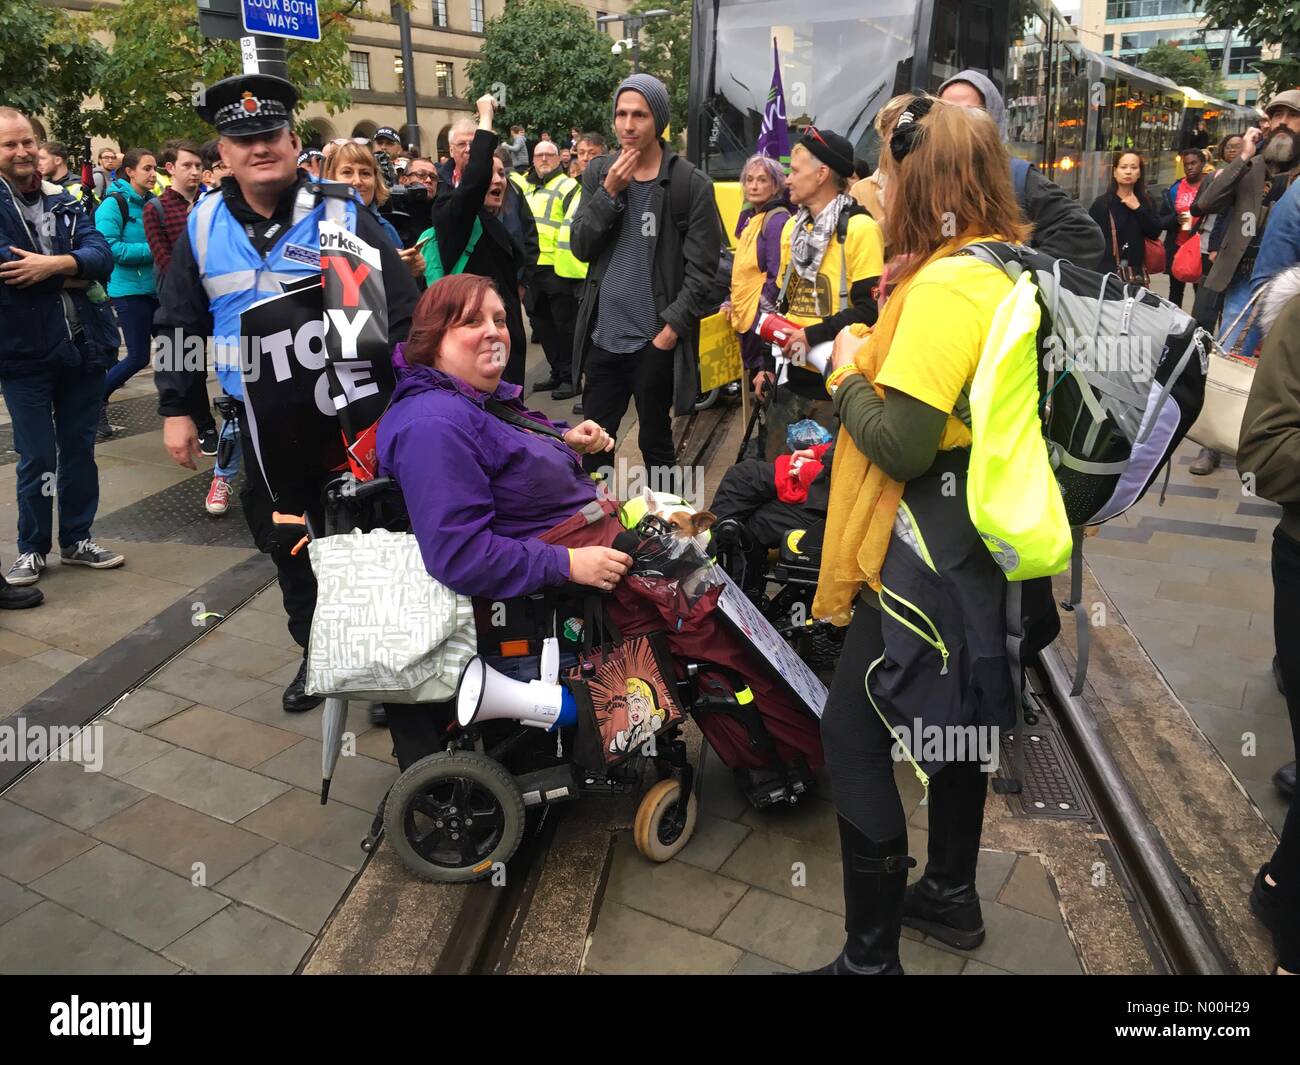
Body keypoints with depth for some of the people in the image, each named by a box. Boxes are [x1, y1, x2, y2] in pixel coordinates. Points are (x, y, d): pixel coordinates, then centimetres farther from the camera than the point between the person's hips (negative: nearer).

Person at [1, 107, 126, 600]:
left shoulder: (62, 199, 9)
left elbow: (102, 255, -5)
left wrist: (52, 265, -21)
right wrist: (74, 275, -12)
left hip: (82, 344, 4)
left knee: (79, 447, 11)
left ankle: (76, 539, 25)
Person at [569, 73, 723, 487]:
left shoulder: (692, 184, -8)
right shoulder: (598, 172, 5)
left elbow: (702, 272, -9)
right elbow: (581, 248, 0)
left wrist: (671, 329, -13)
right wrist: (610, 192, -12)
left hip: (655, 341, -3)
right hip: (601, 337, 4)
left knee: (656, 443, 11)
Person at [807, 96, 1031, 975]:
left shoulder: (945, 286, -22)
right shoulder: (1008, 269, 7)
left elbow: (902, 446, -26)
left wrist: (847, 375, -10)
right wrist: (881, 351, 6)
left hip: (925, 548, -10)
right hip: (978, 536, 10)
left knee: (854, 734, 0)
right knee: (953, 717, 21)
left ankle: (872, 952, 12)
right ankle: (952, 895, 41)